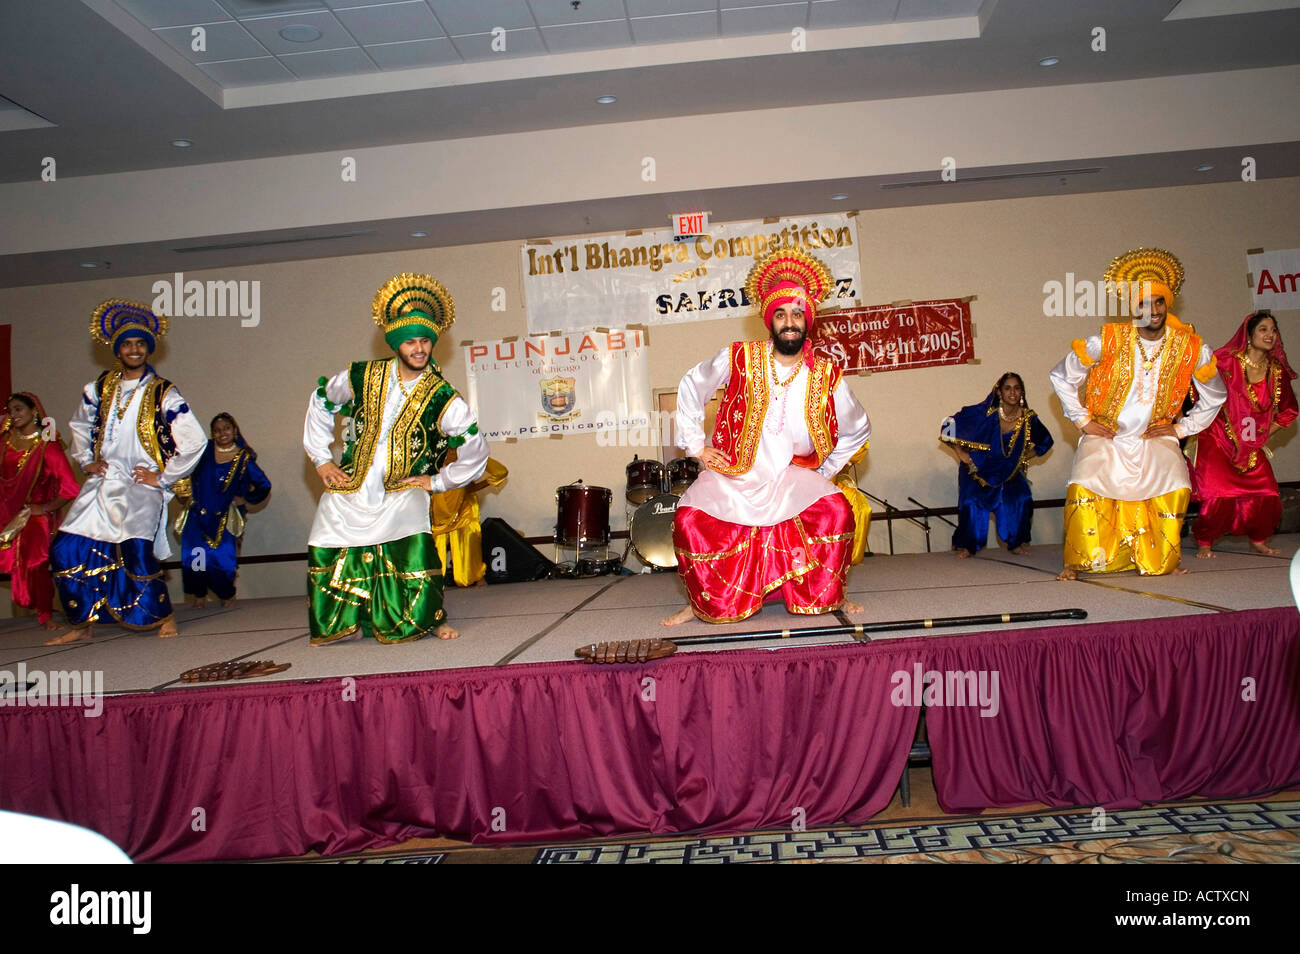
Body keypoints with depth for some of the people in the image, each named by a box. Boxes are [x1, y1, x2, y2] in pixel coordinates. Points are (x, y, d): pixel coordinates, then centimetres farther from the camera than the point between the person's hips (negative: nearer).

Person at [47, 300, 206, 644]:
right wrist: (86, 461, 15)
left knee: (136, 550, -22)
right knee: (65, 550, 0)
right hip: (102, 484, 5)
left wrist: (163, 477, -7)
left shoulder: (163, 394, -4)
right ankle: (82, 624, 15)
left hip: (141, 487, -5)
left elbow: (196, 441, -9)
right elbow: (79, 425, 29)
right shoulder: (99, 387, 11)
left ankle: (163, 616, -1)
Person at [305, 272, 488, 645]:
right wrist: (320, 458, 11)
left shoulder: (443, 398, -10)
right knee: (329, 554, 2)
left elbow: (476, 450, -1)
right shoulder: (363, 377, -2)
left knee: (413, 545, -25)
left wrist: (438, 481, -2)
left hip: (403, 492, -3)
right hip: (350, 487, 3)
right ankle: (347, 623, 23)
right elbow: (320, 404, 15)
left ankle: (431, 618, -5)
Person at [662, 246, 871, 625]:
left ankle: (829, 595, -1)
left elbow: (858, 429, 13)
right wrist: (696, 445, 2)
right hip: (733, 474, 0)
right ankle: (705, 603, 0)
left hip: (791, 475, 1)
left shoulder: (826, 378, -3)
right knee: (689, 520, -26)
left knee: (837, 510, -26)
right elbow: (691, 386, 8)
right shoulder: (738, 359, -6)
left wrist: (823, 470, 6)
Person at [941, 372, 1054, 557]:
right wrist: (960, 452, -12)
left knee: (1021, 499, -13)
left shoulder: (1028, 419, -10)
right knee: (972, 502, -19)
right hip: (978, 467, -3)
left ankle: (1017, 543, 7)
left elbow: (1046, 441, 11)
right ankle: (966, 546, -1)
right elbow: (950, 425, -15)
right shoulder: (985, 413, -22)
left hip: (1009, 471, 3)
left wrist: (1025, 458, 2)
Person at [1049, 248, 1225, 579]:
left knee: (1176, 486, -23)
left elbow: (1214, 396, 13)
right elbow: (1061, 376, -1)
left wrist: (1182, 428, 4)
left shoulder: (1191, 349, -6)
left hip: (1154, 439, 2)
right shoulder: (1108, 342, -13)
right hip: (1105, 437, -2)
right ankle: (1075, 562, -9)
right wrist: (1083, 421, -3)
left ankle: (1163, 561, -1)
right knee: (1084, 486, -26)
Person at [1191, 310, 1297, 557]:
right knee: (1219, 495, -13)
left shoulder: (1277, 371, 5)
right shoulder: (1226, 361, -10)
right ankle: (1204, 543, 5)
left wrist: (1265, 433, 10)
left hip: (1251, 445, 5)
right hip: (1218, 439, -5)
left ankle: (1258, 540, 20)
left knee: (1267, 495, -2)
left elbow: (1289, 410, 18)